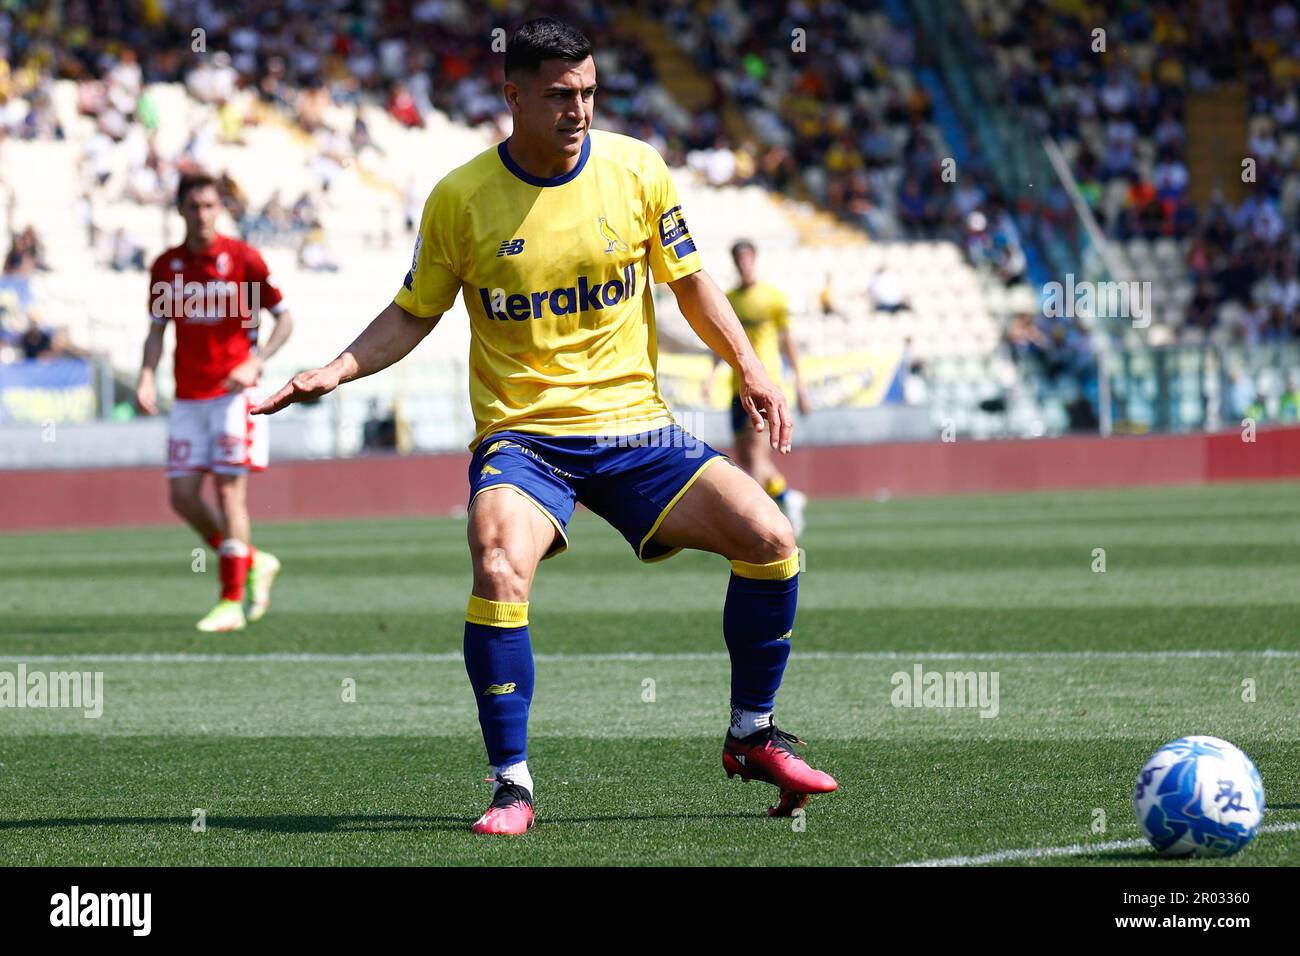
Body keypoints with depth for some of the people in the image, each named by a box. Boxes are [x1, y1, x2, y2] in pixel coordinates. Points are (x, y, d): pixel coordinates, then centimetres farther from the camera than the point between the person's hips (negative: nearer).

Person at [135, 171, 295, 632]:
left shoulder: (242, 258, -6)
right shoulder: (165, 266, 7)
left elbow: (284, 319, -1)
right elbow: (157, 330, 13)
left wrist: (255, 362, -16)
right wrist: (147, 376, -4)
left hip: (234, 393, -5)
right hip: (188, 398, 5)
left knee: (229, 493, -9)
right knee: (183, 496, 0)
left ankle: (232, 602, -5)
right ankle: (253, 564, 21)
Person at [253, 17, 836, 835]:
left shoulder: (636, 170, 0)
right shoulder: (461, 199, -5)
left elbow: (689, 280, 12)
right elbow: (413, 315, 7)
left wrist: (749, 368, 3)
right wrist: (334, 372, -7)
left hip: (633, 426, 2)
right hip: (522, 435, -2)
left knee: (768, 536, -12)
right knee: (500, 569, -31)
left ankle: (753, 737, 10)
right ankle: (512, 787, -16)